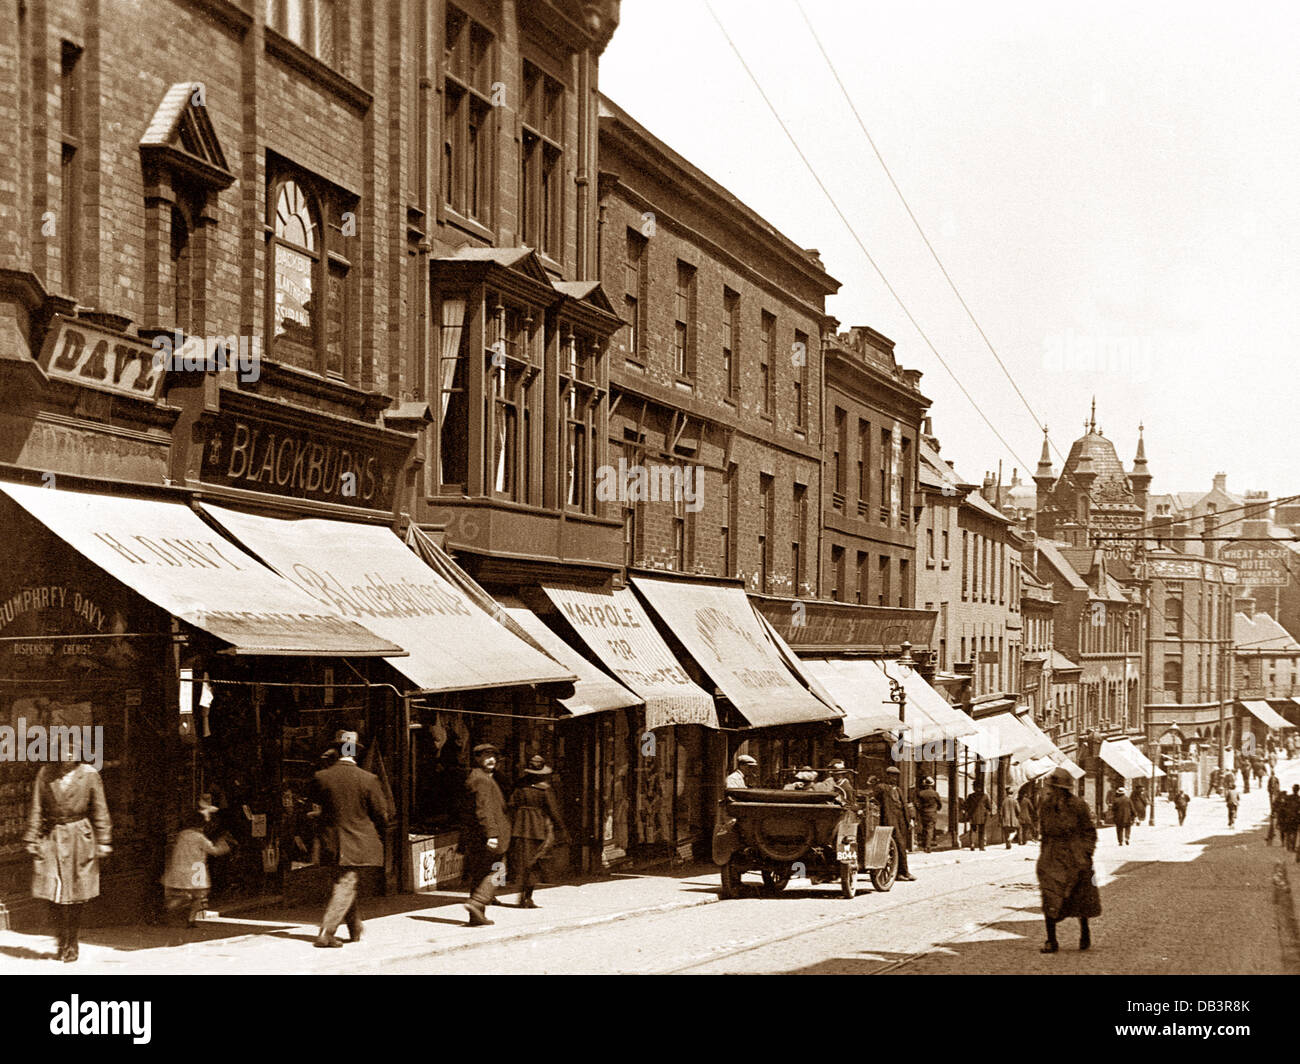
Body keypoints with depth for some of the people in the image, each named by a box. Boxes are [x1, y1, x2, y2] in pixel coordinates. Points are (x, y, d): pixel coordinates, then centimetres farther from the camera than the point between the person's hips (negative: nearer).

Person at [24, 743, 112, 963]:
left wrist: (104, 841, 2)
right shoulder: (44, 774, 3)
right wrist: (32, 839, 4)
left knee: (76, 896, 1)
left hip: (79, 839, -1)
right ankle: (63, 937, 16)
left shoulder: (89, 775, 0)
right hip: (51, 838, 1)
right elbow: (36, 809, 8)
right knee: (54, 893, -4)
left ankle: (71, 945, 13)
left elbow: (100, 811, 4)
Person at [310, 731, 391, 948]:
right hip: (357, 844, -4)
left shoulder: (321, 777, -5)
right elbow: (381, 812, -4)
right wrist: (381, 835, 13)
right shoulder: (367, 779, -12)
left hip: (331, 843, 4)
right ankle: (325, 934, -10)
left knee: (354, 886, 19)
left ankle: (356, 931, 31)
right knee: (347, 886, -1)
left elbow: (316, 800, 16)